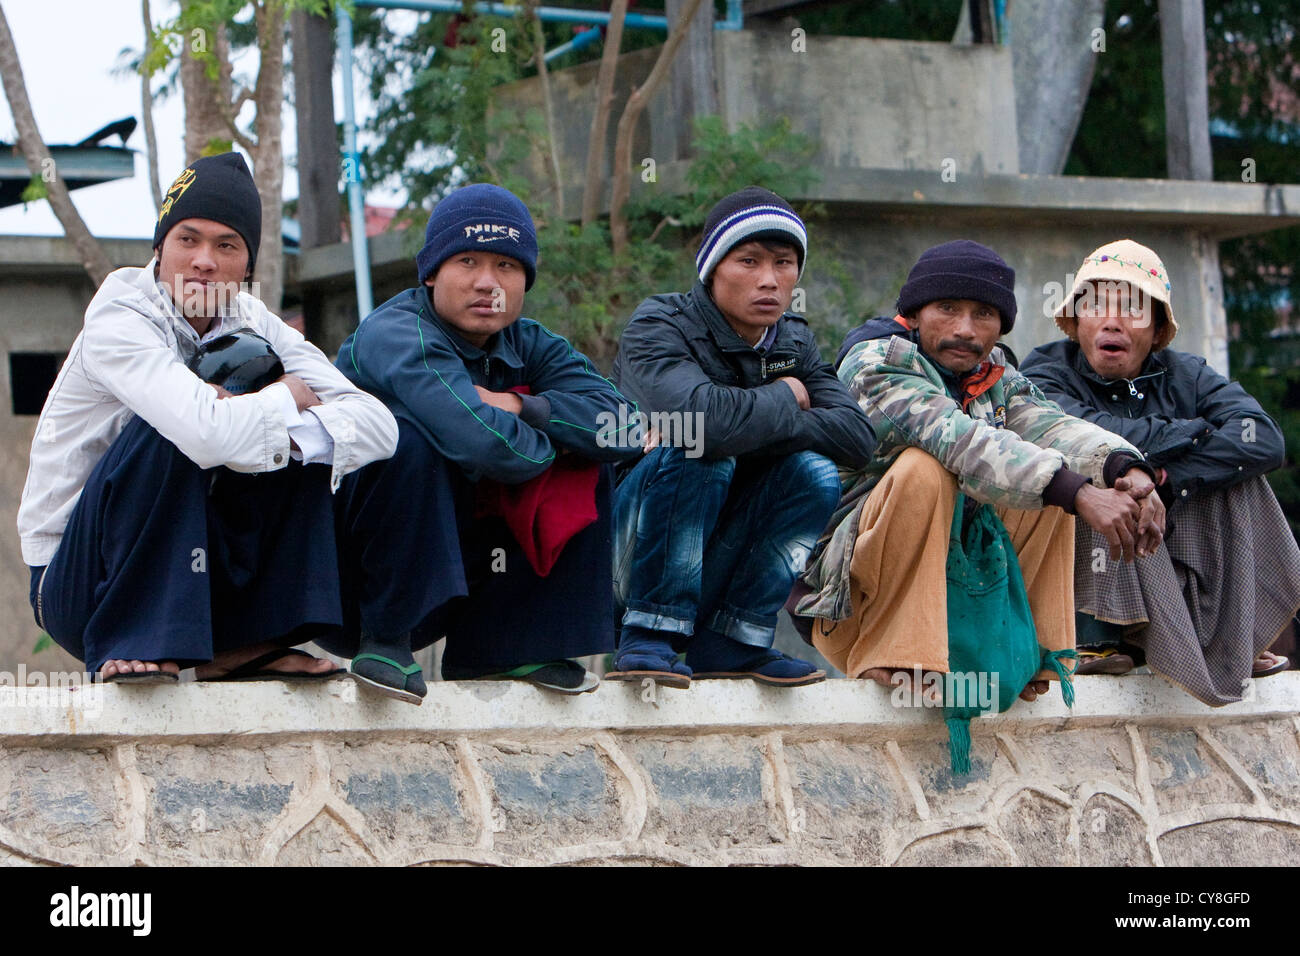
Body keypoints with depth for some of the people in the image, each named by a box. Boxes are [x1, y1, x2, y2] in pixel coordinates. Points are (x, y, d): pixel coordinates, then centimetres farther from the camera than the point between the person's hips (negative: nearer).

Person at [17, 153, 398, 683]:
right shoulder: (117, 325, -19)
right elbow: (210, 435, -38)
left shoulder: (251, 324, 0)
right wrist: (286, 399, -18)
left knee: (305, 437, -9)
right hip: (80, 590, -6)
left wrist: (279, 430, -28)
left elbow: (378, 425, -12)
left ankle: (241, 645, -9)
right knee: (167, 431, -29)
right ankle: (134, 645, -25)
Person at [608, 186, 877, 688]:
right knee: (698, 455, -30)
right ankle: (649, 637, -25)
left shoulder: (793, 343, 5)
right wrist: (785, 400, -16)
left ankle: (726, 643, -11)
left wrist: (746, 428, -22)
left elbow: (858, 435, -11)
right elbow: (705, 418, -36)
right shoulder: (657, 327, -15)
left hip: (717, 557, 6)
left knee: (815, 473, -16)